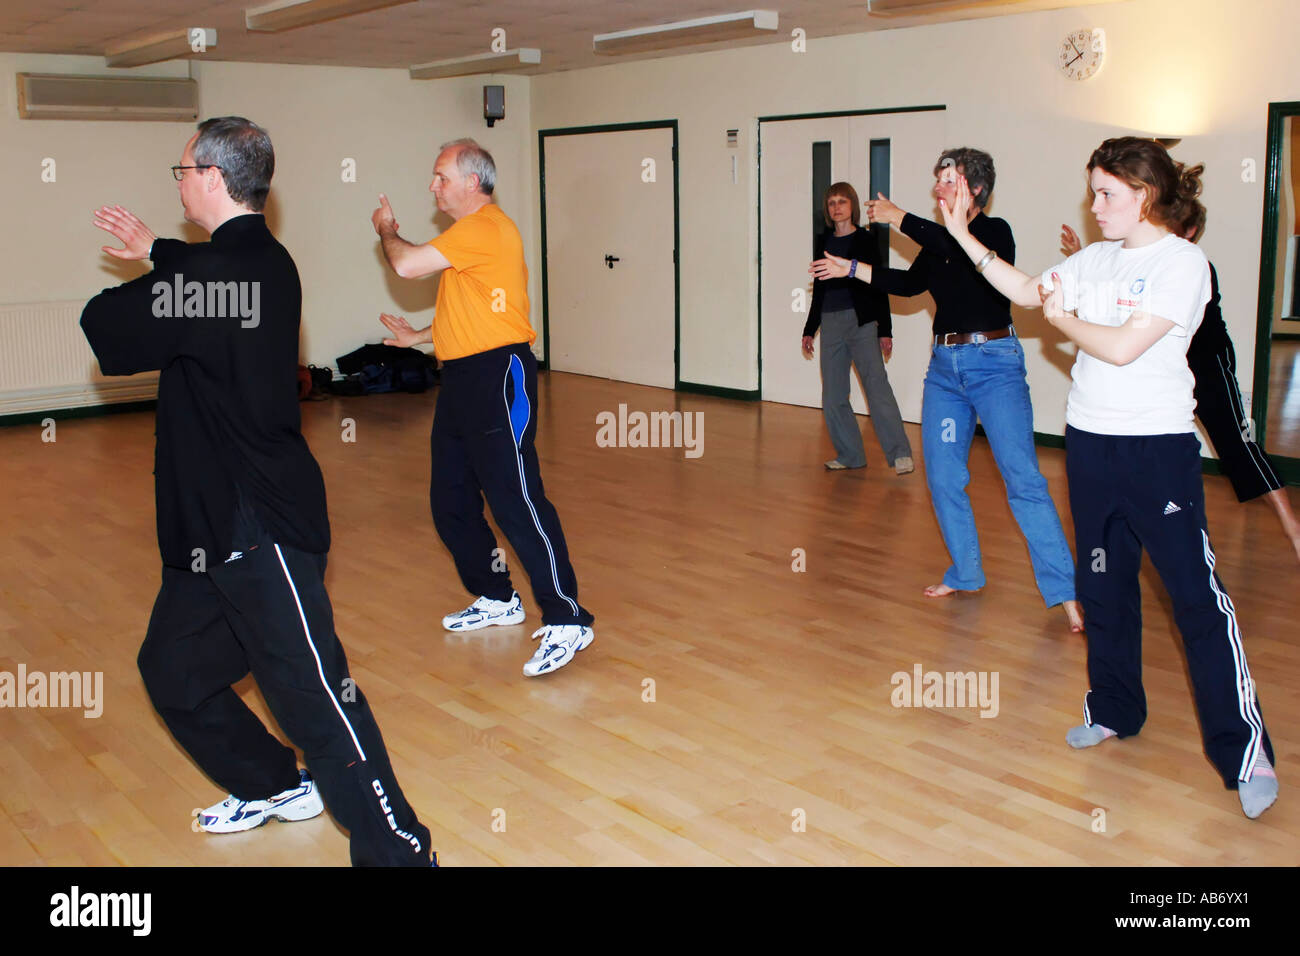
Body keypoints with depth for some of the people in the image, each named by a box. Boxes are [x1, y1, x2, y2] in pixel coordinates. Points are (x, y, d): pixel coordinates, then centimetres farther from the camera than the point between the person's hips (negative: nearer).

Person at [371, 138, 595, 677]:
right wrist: (419, 336, 28)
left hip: (498, 376, -11)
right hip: (462, 378, 11)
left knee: (516, 501, -14)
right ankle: (495, 599, 30)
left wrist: (386, 230, 2)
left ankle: (567, 621, -10)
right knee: (450, 502, 15)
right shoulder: (468, 234, 21)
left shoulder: (485, 228, -13)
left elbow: (407, 265, -18)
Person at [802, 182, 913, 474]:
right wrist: (809, 330, 19)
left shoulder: (865, 240, 1)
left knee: (876, 383, -17)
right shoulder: (823, 242, 13)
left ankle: (900, 454, -18)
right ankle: (850, 455, 13)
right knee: (832, 397, 3)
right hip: (830, 322, 5)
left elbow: (879, 287, 0)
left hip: (862, 321, -5)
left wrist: (885, 330, -5)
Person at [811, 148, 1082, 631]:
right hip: (944, 364, 7)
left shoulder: (995, 232, -7)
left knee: (1022, 477, -11)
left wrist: (899, 218, -18)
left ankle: (1063, 591, -8)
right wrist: (850, 269, 15)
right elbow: (911, 282, 15)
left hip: (994, 362, -7)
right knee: (943, 478, 7)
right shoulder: (940, 240, 13)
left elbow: (957, 247, -25)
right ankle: (965, 573, 22)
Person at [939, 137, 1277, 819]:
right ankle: (1114, 711, 30)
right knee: (1103, 584, 15)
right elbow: (1025, 290, 17)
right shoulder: (1097, 259, 11)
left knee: (1198, 595, -6)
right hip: (1089, 441, 7)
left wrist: (1063, 318, -2)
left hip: (1158, 448, -7)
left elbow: (1122, 347, -19)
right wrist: (962, 235, 11)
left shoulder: (1182, 263, -11)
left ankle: (1245, 752, 1)